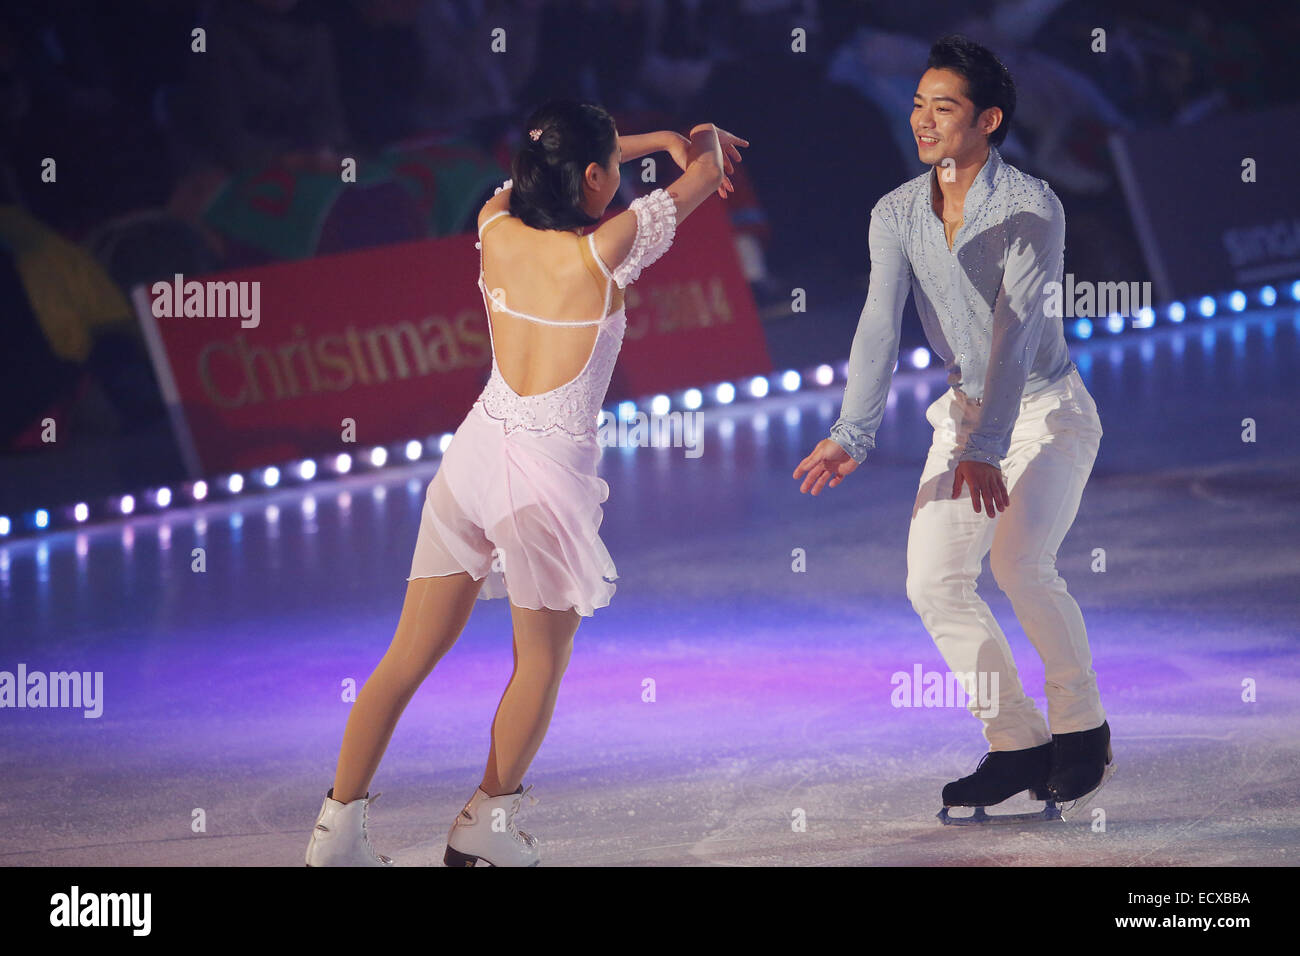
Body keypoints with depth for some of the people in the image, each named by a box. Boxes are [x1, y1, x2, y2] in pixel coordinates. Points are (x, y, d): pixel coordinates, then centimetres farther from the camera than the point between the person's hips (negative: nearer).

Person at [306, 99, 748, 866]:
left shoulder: (497, 230, 1)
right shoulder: (603, 253, -12)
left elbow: (547, 170, 24)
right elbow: (703, 178, 3)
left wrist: (660, 138, 30)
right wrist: (706, 140, 26)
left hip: (475, 452, 5)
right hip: (549, 466, -5)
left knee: (410, 656, 8)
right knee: (542, 661, 16)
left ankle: (339, 827, 4)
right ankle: (487, 826, 22)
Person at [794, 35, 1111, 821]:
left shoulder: (1031, 209, -21)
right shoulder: (898, 215, -4)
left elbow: (1016, 329, -30)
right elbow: (880, 329, -12)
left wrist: (987, 448, -39)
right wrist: (852, 436, -26)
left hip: (1047, 409, -6)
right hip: (964, 410, 6)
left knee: (1020, 564, -24)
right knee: (934, 580, -7)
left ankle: (1082, 729, -3)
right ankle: (1018, 744, 6)